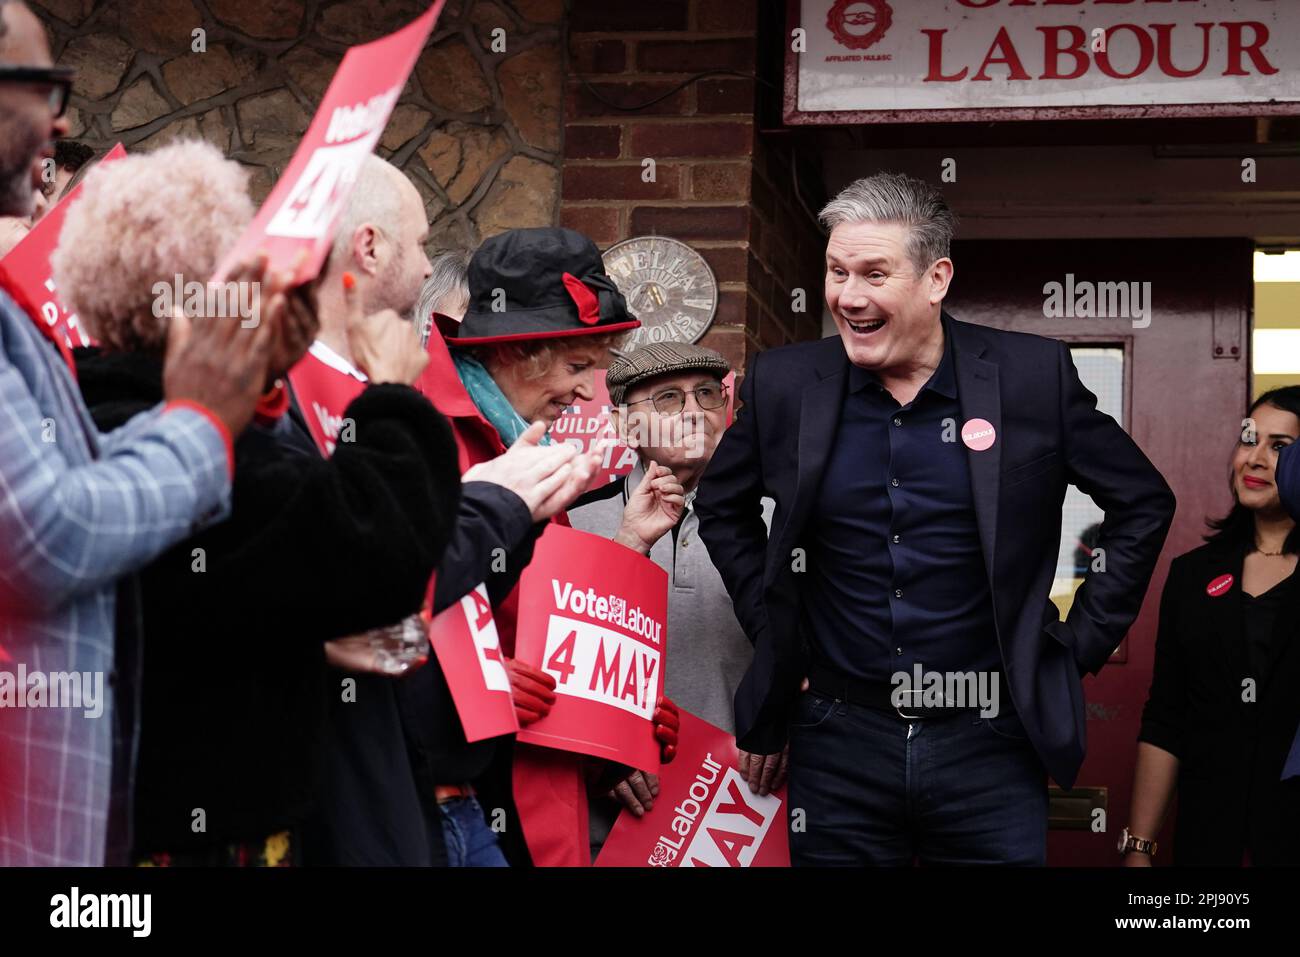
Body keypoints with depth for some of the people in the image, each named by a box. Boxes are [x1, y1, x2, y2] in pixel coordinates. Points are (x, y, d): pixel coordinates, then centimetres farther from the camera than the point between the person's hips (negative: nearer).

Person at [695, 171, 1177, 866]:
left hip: (989, 746, -1)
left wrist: (1081, 642, 3)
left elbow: (1143, 503, 6)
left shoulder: (1033, 376, -4)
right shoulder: (783, 384, 0)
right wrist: (769, 626, 10)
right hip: (840, 744, 2)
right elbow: (721, 507, 17)